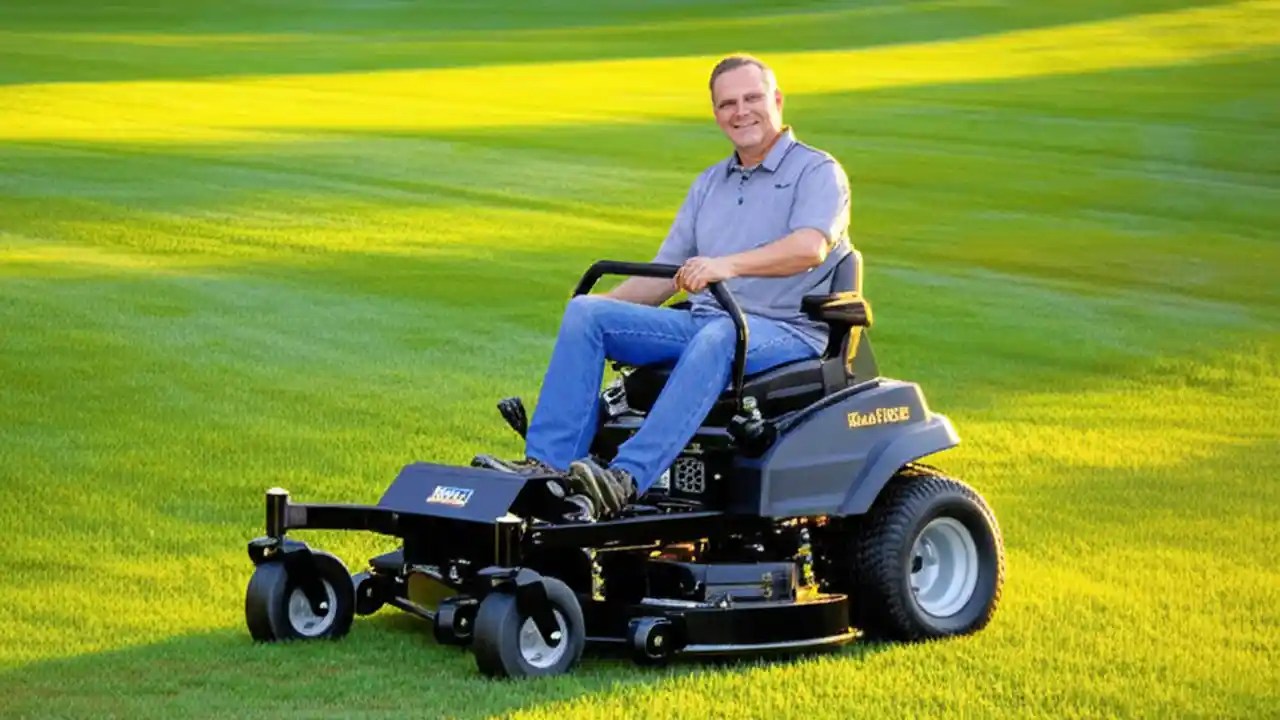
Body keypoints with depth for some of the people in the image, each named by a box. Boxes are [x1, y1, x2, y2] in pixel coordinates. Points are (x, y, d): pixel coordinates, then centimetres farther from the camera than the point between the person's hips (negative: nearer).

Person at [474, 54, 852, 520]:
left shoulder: (817, 172, 0)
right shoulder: (709, 185, 22)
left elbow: (811, 247, -20)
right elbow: (665, 275, 21)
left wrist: (729, 264, -35)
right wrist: (608, 307, 2)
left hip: (785, 335, -7)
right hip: (701, 323, 7)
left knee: (717, 336, -40)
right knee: (585, 312, -11)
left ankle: (626, 478, -51)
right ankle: (547, 463, -24)